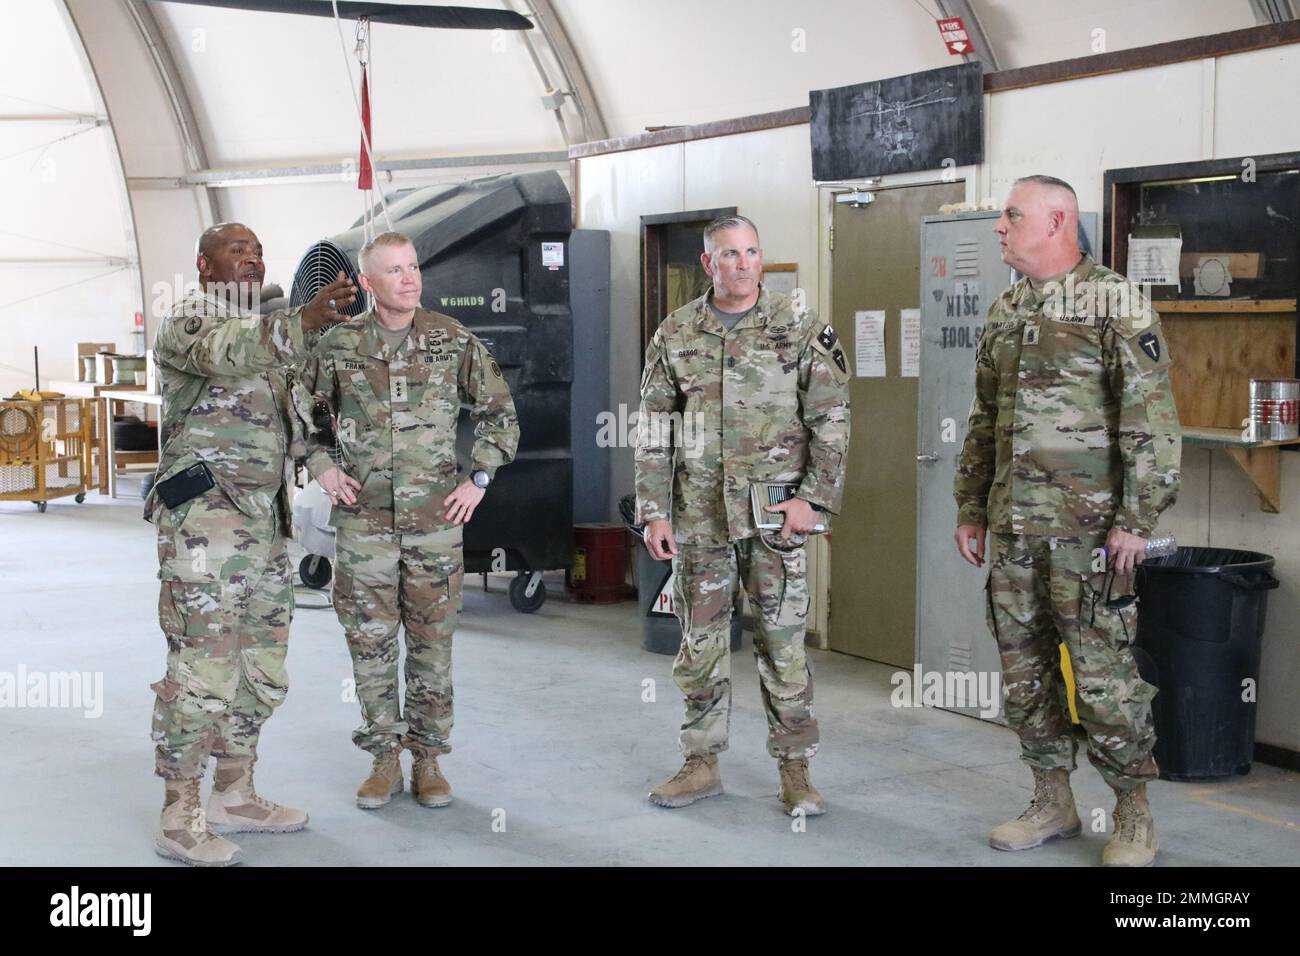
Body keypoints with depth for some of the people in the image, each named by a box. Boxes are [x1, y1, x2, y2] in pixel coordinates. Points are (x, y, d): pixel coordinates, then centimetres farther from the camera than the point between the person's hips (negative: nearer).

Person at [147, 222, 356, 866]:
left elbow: (291, 418, 24)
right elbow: (223, 352, -30)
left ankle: (234, 795, 23)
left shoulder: (265, 329, 22)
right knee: (203, 665, -8)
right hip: (204, 516, -8)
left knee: (261, 666, 12)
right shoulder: (184, 324, -3)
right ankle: (180, 817, -1)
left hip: (264, 517, 8)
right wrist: (302, 323, -43)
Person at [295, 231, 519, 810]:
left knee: (432, 641, 6)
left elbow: (498, 412, 8)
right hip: (363, 519, 0)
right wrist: (320, 467, 2)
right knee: (369, 640, 5)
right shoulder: (339, 346, 1)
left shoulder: (453, 340, 0)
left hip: (436, 518, 0)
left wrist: (479, 479, 2)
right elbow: (298, 410, 14)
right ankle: (384, 760, 17)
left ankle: (428, 760, 17)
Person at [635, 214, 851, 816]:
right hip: (699, 514, 2)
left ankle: (795, 767, 14)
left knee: (782, 641, 3)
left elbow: (831, 420, -2)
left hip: (776, 513, -2)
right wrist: (654, 511, 1)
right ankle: (702, 763, 21)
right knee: (700, 641, 9)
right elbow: (653, 430, 7)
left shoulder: (800, 328, -1)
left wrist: (815, 498, -10)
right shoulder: (675, 335, 5)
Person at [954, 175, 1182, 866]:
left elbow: (1152, 422, -11)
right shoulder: (1005, 313, 13)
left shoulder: (1117, 304, -7)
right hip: (1011, 528, 7)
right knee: (1024, 673, 11)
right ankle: (1053, 803, 25)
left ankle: (1132, 812, 13)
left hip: (1088, 528, -7)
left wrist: (1136, 520, -16)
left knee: (1103, 675, -3)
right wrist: (970, 509, 16)